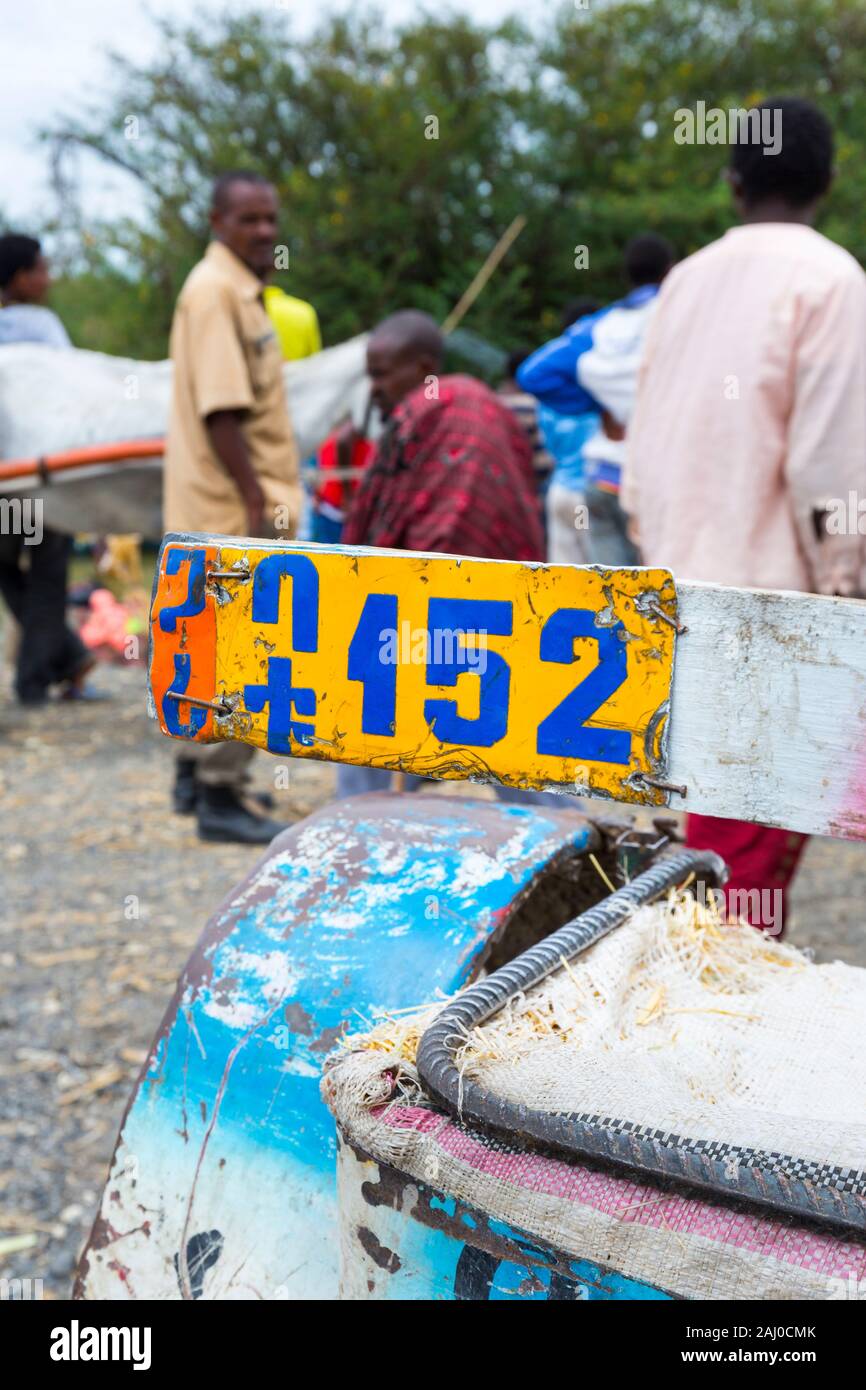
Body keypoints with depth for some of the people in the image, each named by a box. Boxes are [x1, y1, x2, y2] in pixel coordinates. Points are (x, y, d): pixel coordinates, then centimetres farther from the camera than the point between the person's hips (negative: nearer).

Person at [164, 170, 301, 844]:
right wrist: (257, 502, -25)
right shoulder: (213, 291, -14)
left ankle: (199, 770, 29)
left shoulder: (240, 290, 18)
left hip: (236, 504, 11)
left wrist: (268, 496, 20)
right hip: (235, 507, -11)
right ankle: (221, 795, 1)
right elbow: (219, 409, -22)